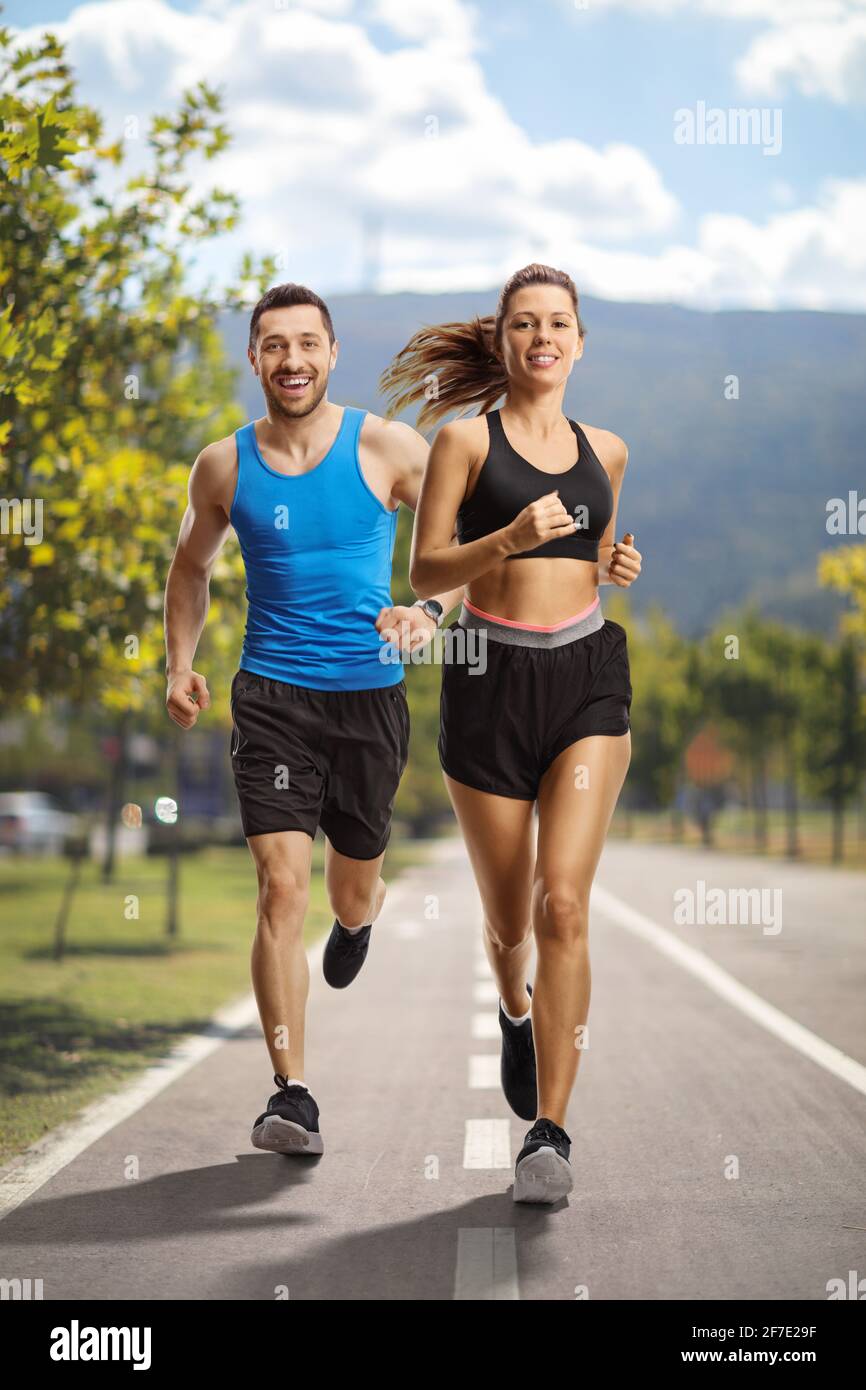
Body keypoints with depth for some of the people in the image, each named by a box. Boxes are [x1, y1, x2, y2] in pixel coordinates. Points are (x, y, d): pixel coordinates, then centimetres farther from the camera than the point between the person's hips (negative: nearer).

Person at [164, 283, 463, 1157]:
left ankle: (358, 918, 55)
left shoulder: (385, 449, -4)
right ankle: (292, 1095, -11)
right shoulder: (224, 467, 2)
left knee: (352, 895, 15)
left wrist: (432, 611, -13)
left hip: (369, 697, 0)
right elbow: (191, 567, 19)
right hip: (272, 696, 0)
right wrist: (180, 664, 8)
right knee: (281, 888, -14)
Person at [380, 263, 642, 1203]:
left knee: (563, 902, -14)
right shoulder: (466, 440, 1)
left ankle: (549, 1133, -11)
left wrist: (617, 565, 5)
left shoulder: (605, 452, 12)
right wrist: (511, 538, -19)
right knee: (507, 917, 9)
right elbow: (424, 572, -4)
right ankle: (517, 1014, 45)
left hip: (587, 679, 1)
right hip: (489, 681, -1)